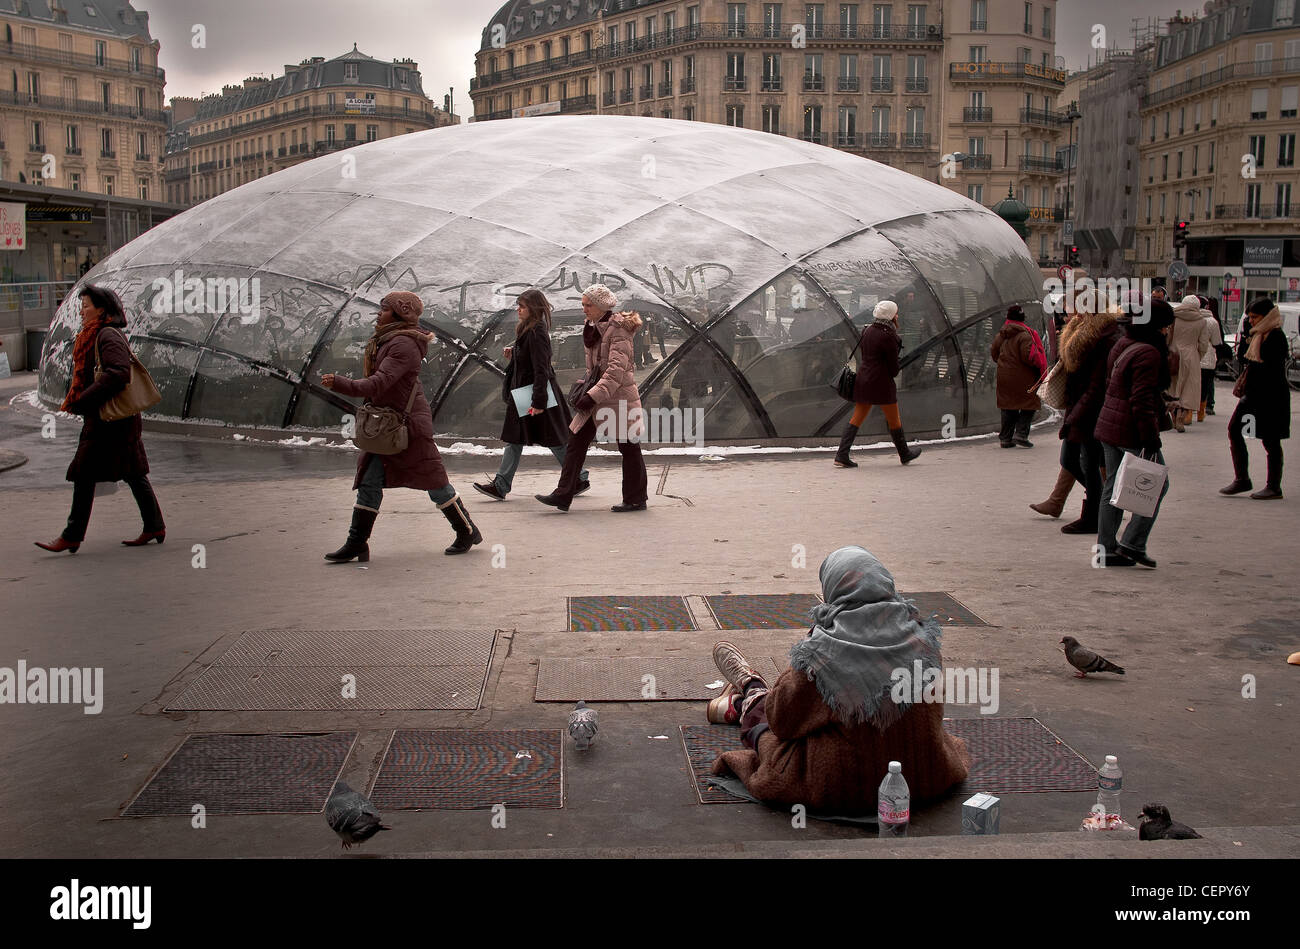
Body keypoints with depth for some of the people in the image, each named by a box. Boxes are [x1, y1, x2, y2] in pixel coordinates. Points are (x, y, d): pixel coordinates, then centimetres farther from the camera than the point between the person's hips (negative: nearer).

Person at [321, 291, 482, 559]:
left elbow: (380, 383, -29)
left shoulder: (404, 345, -20)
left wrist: (339, 384, -32)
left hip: (410, 425, -9)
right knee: (369, 482, 3)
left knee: (434, 481, 1)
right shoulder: (385, 341, 12)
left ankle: (468, 532, 15)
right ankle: (357, 543, 7)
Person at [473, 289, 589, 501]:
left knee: (554, 440, 1)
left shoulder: (537, 333, -19)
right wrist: (513, 354, 4)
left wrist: (538, 401, -24)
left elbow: (541, 369, -23)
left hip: (537, 392, -10)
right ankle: (501, 486, 9)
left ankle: (580, 479, 15)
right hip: (522, 393, 10)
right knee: (514, 440, 8)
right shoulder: (526, 330, 11)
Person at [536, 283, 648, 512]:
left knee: (628, 447, 2)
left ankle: (636, 499, 13)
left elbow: (617, 369, -22)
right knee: (576, 441, 2)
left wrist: (593, 395, -27)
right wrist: (586, 389, 12)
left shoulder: (618, 329, -15)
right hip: (596, 397, 9)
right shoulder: (593, 329, 12)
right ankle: (563, 495, 2)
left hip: (618, 395, -9)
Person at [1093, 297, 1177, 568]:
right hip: (1132, 432, -9)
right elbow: (1142, 400, -22)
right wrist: (1151, 439, -20)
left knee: (1112, 488, 12)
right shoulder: (1147, 353, -17)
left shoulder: (1122, 346, 11)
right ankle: (1132, 544, 3)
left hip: (1109, 427, 9)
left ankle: (1106, 548, 15)